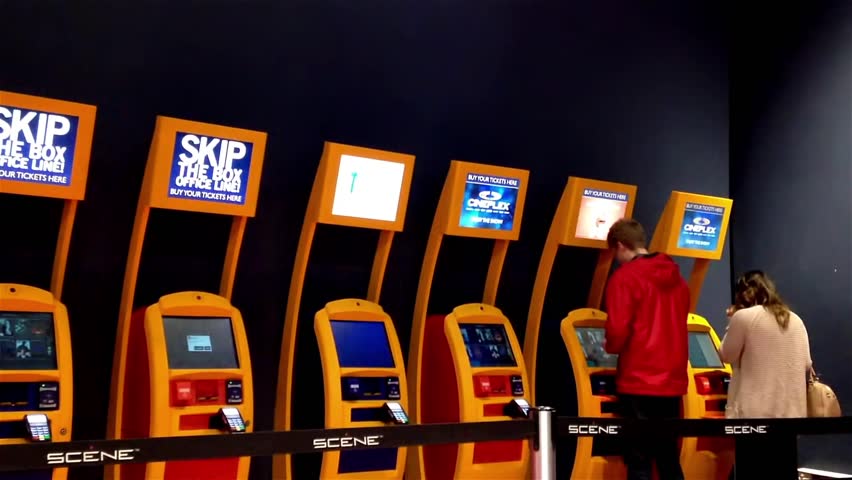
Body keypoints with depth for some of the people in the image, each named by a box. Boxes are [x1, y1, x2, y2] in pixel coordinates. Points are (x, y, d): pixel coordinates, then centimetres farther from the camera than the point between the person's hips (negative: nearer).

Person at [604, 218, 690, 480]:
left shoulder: (625, 277, -9)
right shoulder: (676, 278, 14)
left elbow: (618, 331, -15)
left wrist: (611, 348, 5)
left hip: (639, 382, -7)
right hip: (672, 382, 7)